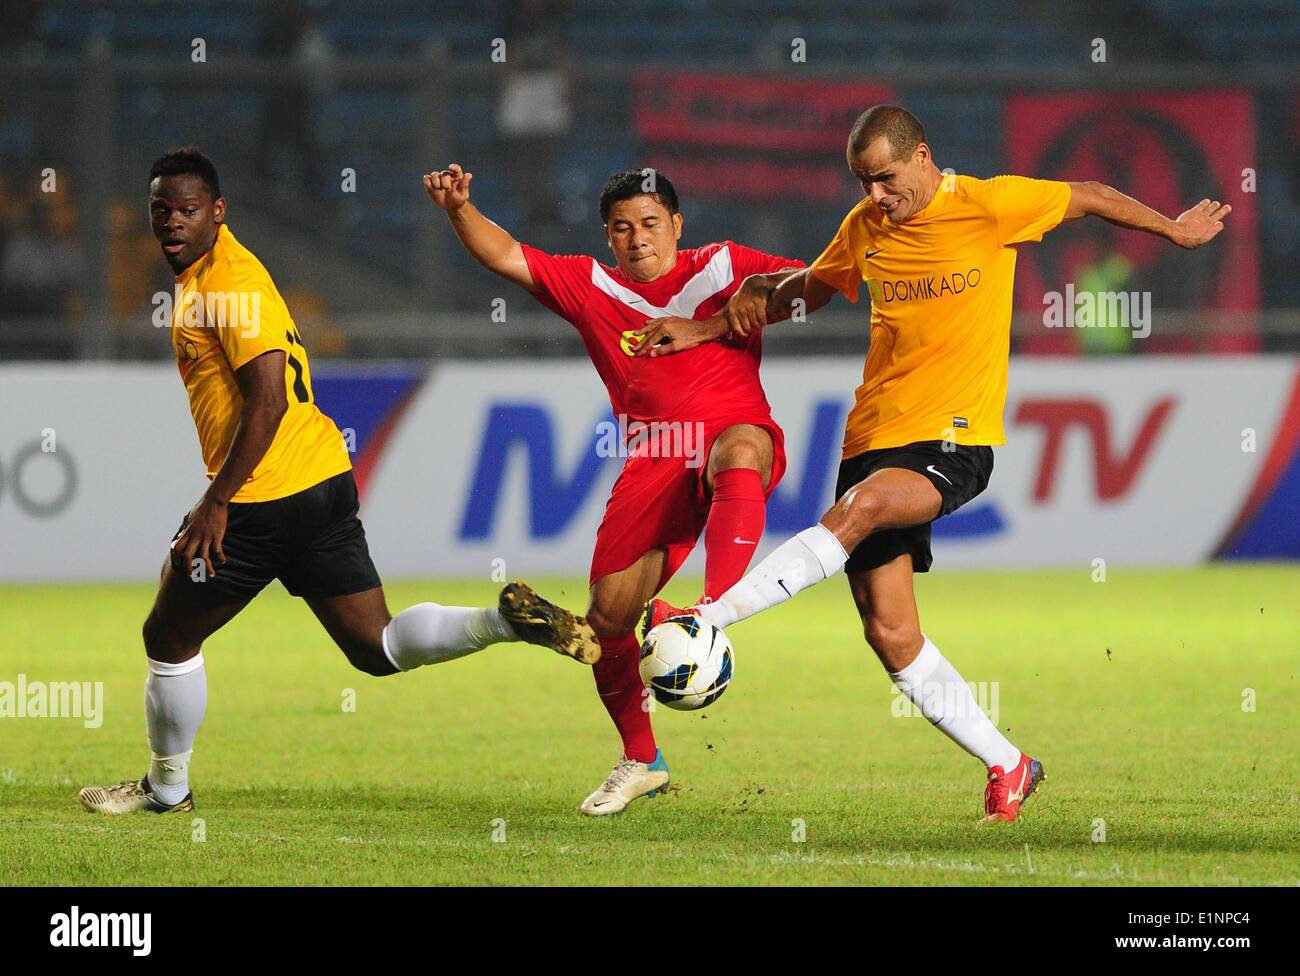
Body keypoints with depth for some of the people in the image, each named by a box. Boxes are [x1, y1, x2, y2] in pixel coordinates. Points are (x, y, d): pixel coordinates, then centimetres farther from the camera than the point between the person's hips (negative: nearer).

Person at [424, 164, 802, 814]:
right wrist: (459, 209, -8)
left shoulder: (722, 267, 8)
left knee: (739, 452, -42)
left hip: (737, 432, -4)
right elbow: (506, 257, 11)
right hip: (654, 463, 4)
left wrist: (707, 326, -8)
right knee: (608, 615, -4)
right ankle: (641, 760, 16)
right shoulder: (590, 286, 17)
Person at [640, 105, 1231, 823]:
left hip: (953, 440, -5)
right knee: (890, 635, -3)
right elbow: (807, 290, 26)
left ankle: (708, 618, -37)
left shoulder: (991, 205, -5)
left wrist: (1173, 230, 25)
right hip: (873, 437, 5)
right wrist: (703, 330, 15)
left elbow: (1089, 198, 11)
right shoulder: (865, 227, 9)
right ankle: (1007, 767, 10)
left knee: (856, 512, -35)